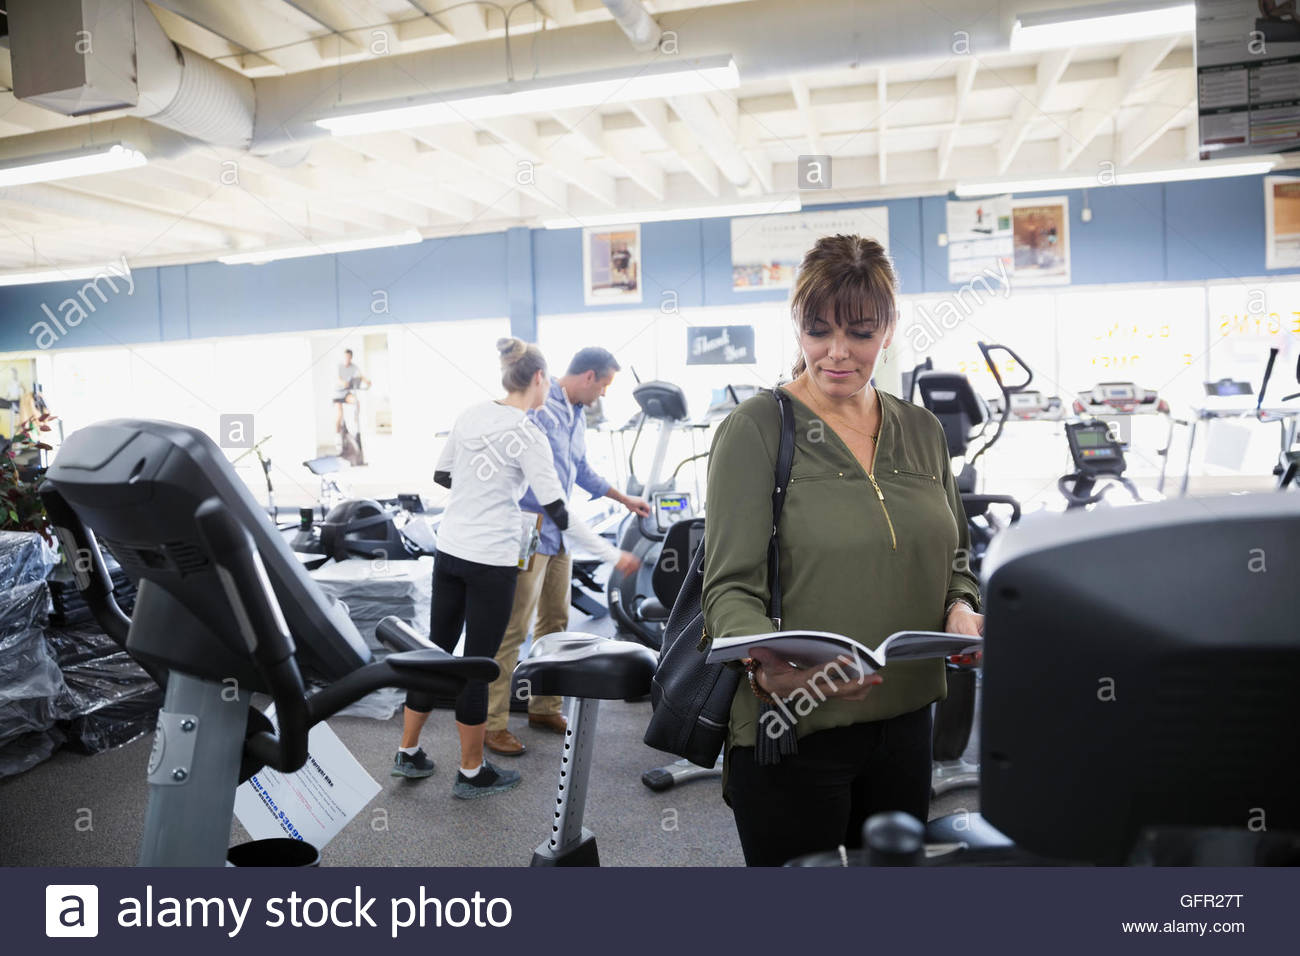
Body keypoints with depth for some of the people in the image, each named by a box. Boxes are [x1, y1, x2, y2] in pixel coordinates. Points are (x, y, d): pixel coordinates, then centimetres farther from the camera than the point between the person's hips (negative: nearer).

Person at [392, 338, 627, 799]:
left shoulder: (470, 415, 4)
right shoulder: (528, 436, -15)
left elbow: (441, 476, 14)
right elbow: (557, 513, -16)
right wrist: (609, 550, -10)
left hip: (449, 550, 7)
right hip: (491, 562, -7)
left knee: (437, 648, 17)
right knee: (478, 662, 4)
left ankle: (408, 753, 30)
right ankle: (471, 773, 19)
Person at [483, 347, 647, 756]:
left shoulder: (577, 415, 14)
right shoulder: (539, 409, -17)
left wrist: (625, 499, 35)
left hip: (559, 535, 10)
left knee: (555, 623, 15)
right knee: (513, 629, -5)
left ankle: (544, 707, 28)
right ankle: (492, 722, 5)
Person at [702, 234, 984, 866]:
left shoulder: (922, 431, 8)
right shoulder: (756, 429, -10)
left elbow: (953, 559, 16)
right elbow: (729, 587, -15)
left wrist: (962, 611, -5)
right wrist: (765, 666, -33)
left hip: (904, 723, 5)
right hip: (791, 730, -5)